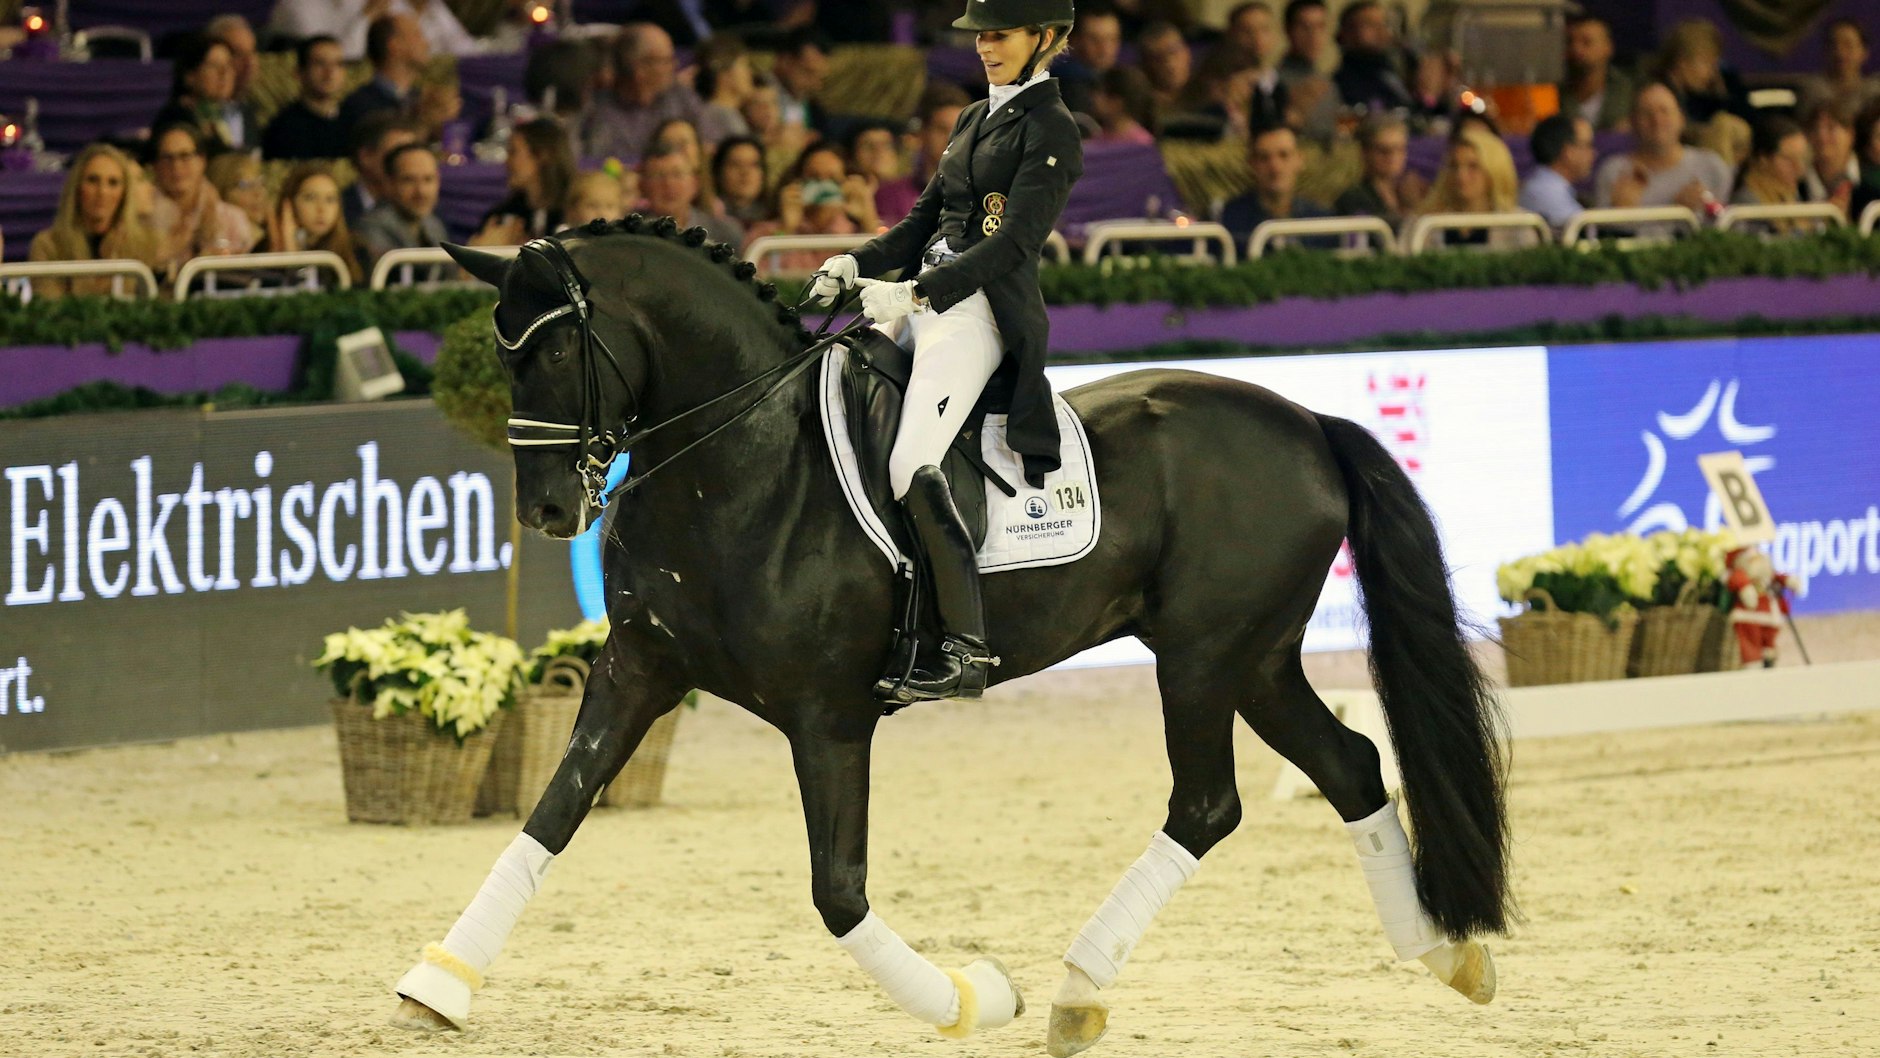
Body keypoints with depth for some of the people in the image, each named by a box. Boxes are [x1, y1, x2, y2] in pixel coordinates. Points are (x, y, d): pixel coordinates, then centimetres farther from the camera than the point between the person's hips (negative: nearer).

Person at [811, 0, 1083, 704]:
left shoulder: (1050, 130, -7)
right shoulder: (976, 119, 19)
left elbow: (1012, 244, -16)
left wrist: (917, 293, -24)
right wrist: (858, 265, 5)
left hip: (984, 309, -9)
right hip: (928, 298, 9)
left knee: (912, 466, -24)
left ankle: (964, 651, -24)